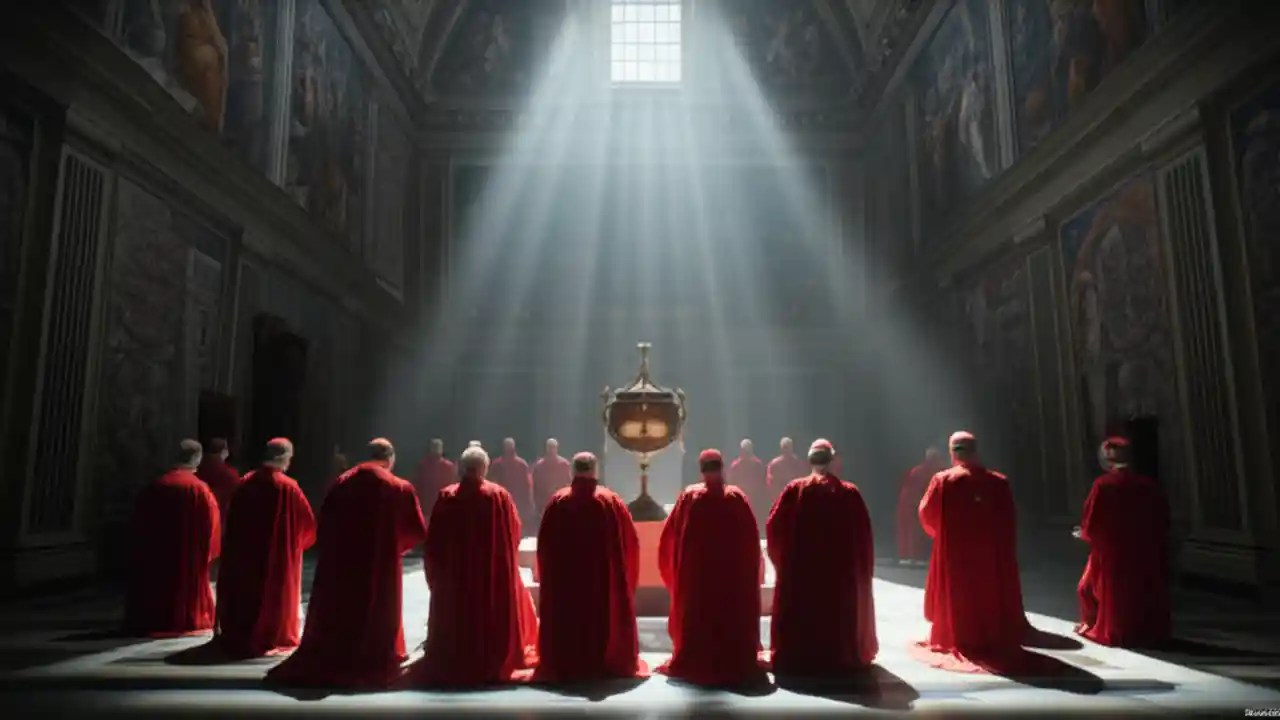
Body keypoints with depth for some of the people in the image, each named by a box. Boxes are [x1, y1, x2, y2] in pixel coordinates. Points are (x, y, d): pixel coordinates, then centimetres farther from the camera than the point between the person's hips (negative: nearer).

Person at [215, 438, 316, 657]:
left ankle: (238, 637, 27)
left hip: (244, 552, 4)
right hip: (278, 554, -4)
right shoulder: (287, 487, -16)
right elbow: (307, 522, -11)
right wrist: (298, 540, 9)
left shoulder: (246, 483, -3)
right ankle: (271, 637, 15)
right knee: (274, 593, 9)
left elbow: (232, 521, 8)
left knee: (244, 591, 17)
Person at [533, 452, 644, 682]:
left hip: (564, 574, 0)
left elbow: (544, 543, 0)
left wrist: (550, 572, 12)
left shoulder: (558, 501, -5)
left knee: (568, 617, 10)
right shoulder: (611, 501, -5)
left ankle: (566, 665, 14)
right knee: (604, 615, 12)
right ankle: (607, 663, 19)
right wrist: (622, 568, 14)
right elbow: (630, 541, 0)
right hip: (604, 573, 0)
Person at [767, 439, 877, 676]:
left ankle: (798, 658, 14)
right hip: (842, 569, 1)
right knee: (839, 612, 16)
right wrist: (862, 567, 9)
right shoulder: (850, 492, -4)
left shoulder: (794, 490, -7)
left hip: (799, 567, -1)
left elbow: (774, 526, -6)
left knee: (801, 612, 10)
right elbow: (863, 533, -2)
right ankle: (843, 655, 27)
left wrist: (782, 557, 9)